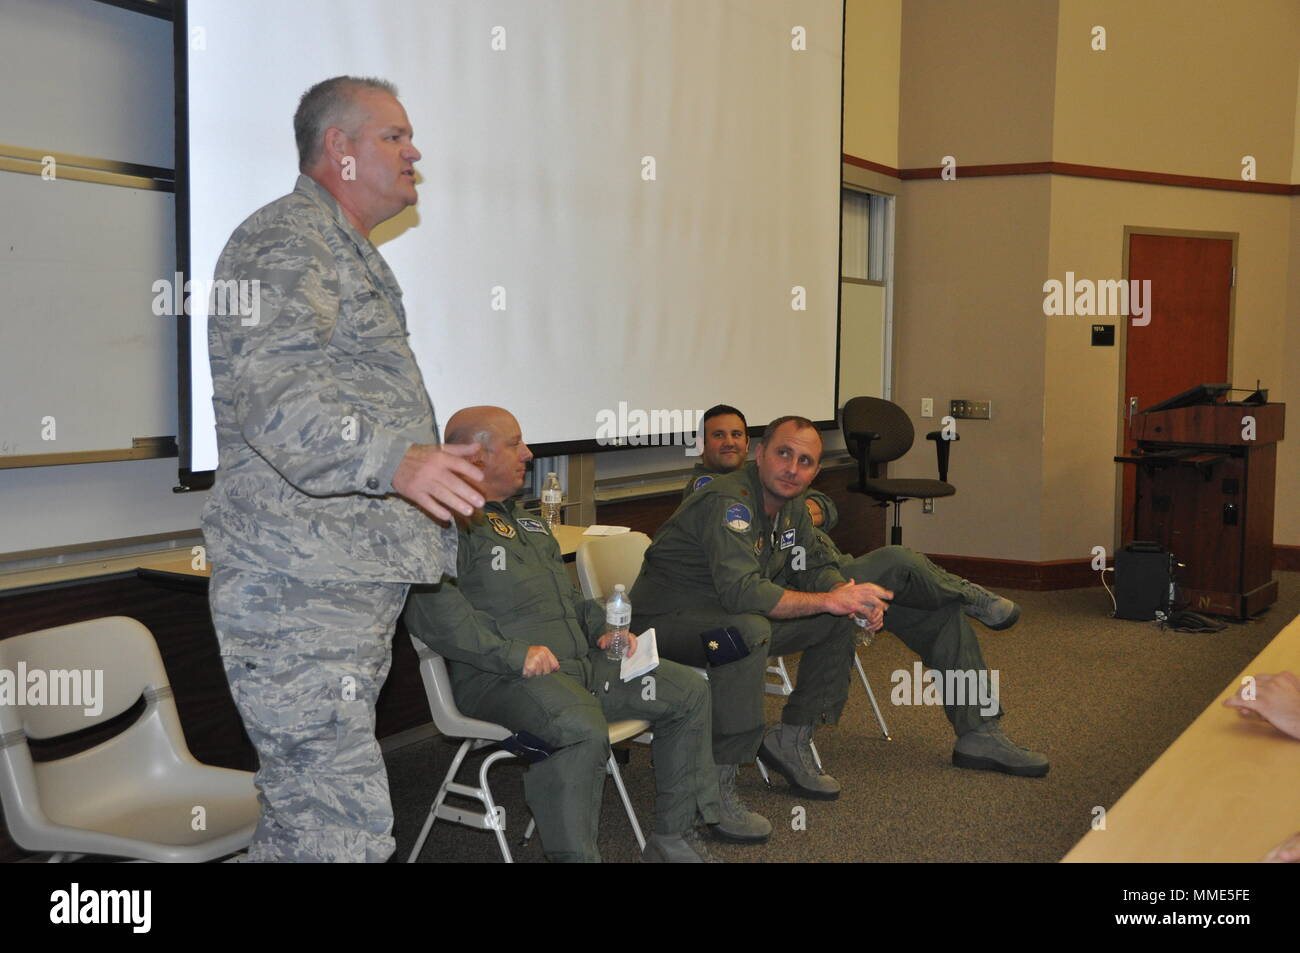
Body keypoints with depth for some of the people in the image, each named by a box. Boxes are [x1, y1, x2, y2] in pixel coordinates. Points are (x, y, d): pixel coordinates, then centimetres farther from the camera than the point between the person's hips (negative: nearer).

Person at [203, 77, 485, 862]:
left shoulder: (351, 255, 25)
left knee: (303, 813, 16)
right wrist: (393, 460, -38)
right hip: (301, 588, -10)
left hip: (360, 584, 11)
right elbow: (273, 396, -24)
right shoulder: (286, 239, -9)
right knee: (345, 827, -11)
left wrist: (449, 489, 39)